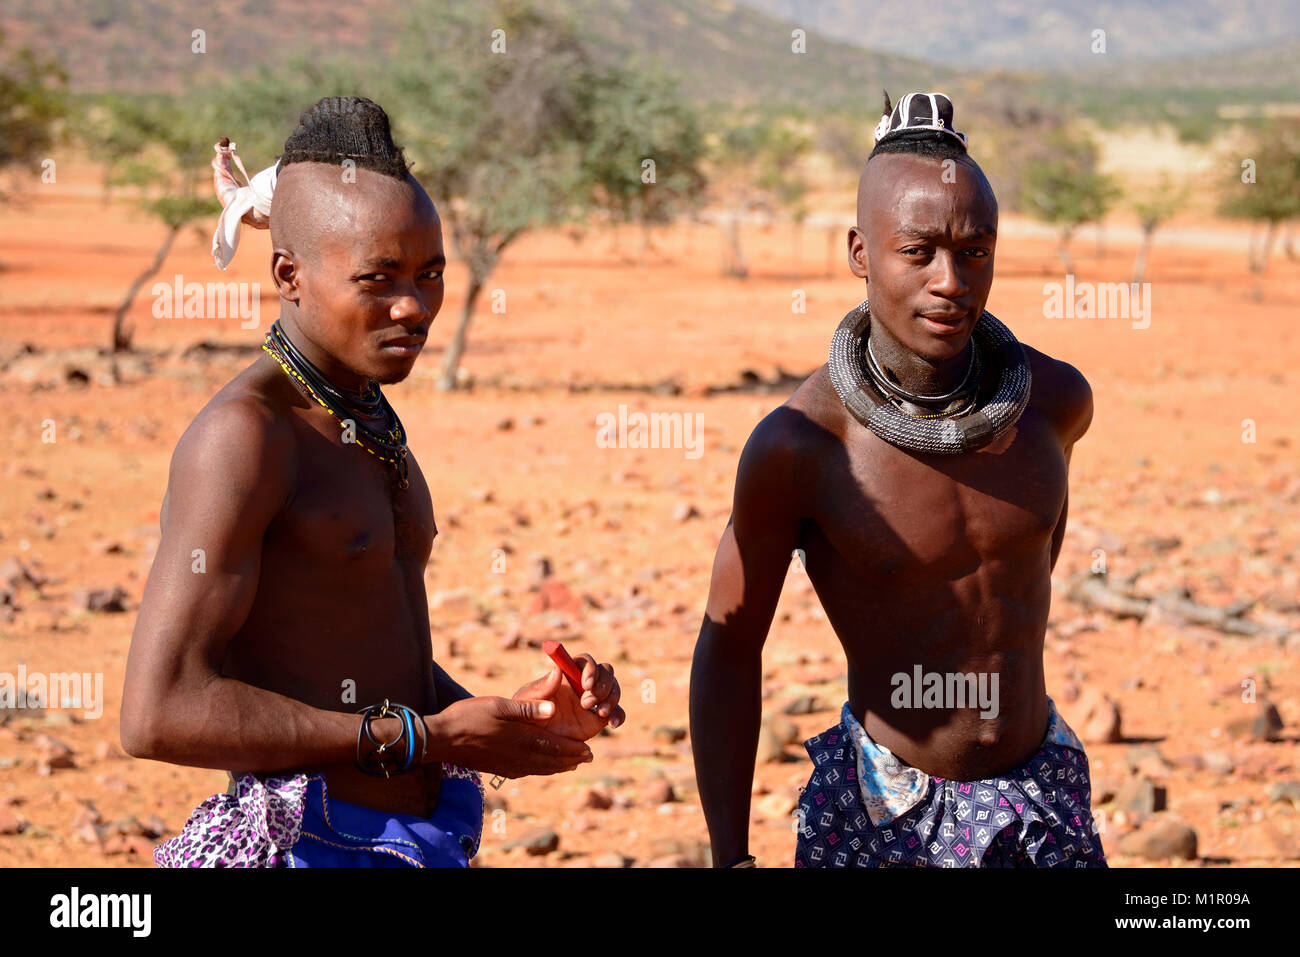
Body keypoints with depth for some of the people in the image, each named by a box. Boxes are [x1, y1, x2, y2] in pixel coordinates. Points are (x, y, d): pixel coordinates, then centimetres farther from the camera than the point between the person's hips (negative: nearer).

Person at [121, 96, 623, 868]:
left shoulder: (364, 419, 11)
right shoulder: (245, 434, -16)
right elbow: (160, 713, -23)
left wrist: (519, 715, 1)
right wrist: (424, 737, -19)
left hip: (420, 841, 8)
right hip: (304, 846, -8)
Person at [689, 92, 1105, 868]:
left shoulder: (1057, 399, -8)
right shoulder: (797, 446, -18)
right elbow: (728, 652, -9)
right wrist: (731, 859, -11)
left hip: (1042, 797, 3)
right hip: (882, 811, -3)